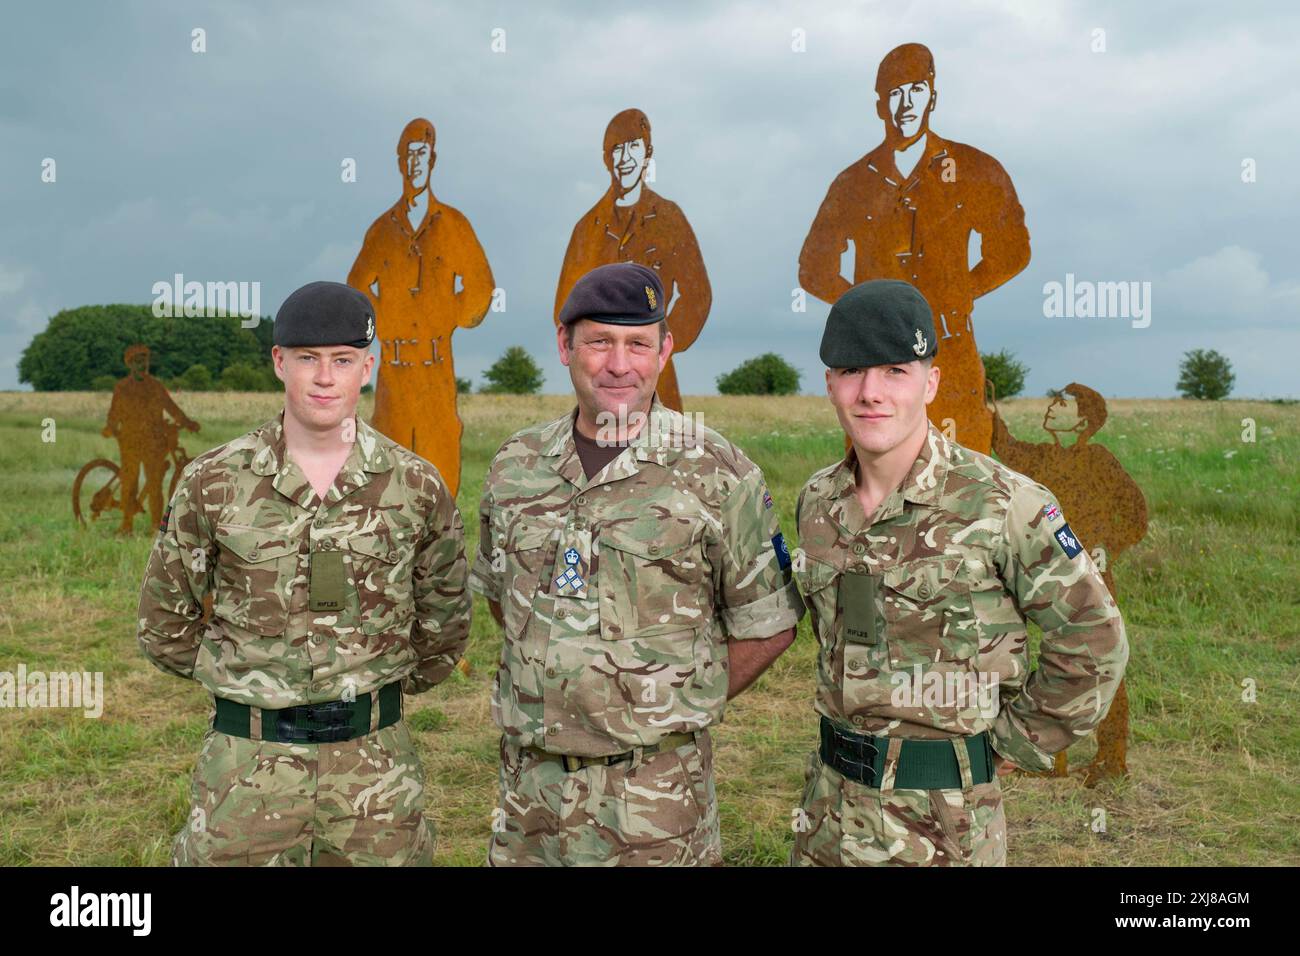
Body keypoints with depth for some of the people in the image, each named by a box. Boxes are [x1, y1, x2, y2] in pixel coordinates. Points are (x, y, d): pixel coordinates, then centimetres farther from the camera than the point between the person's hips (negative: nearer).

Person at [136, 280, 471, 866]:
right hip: (247, 760, 0)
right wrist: (245, 679, 12)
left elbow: (443, 626, 10)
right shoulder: (213, 483, -3)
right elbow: (165, 623, 9)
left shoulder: (416, 486, -3)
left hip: (376, 762, 1)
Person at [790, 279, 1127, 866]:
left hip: (942, 816, -4)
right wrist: (849, 729, 12)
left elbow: (1093, 641, -8)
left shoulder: (1002, 504, -16)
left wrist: (1013, 742, -5)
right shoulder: (818, 501, 0)